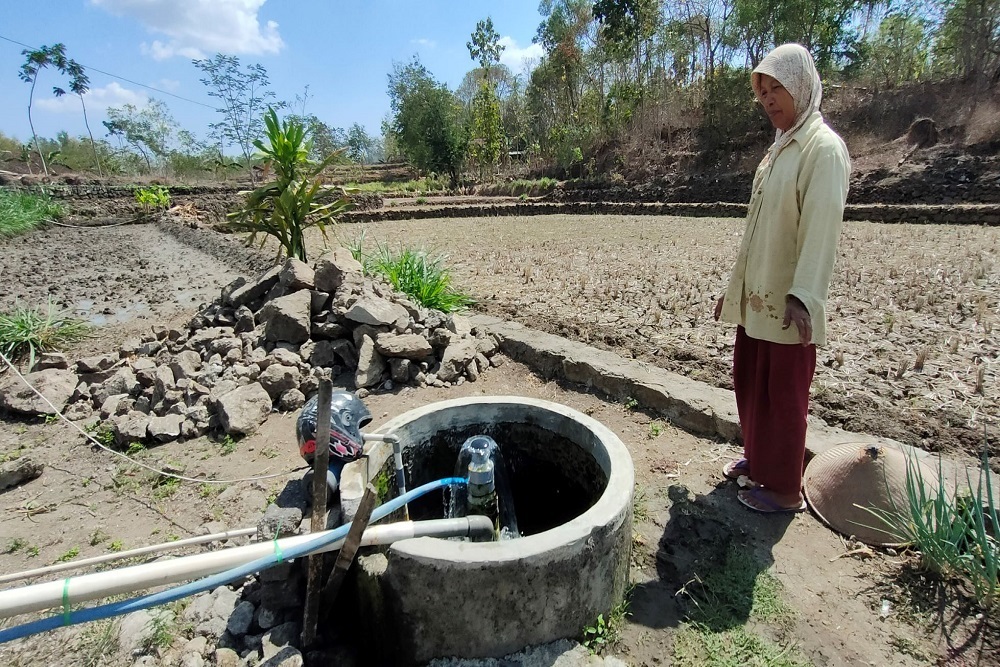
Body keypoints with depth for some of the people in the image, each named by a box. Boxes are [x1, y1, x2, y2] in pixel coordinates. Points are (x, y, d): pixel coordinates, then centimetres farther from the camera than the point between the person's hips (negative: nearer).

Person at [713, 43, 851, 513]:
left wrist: (802, 295, -27)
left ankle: (783, 488, 19)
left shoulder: (823, 147, -10)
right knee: (749, 381, 17)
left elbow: (822, 227, -20)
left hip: (788, 301, -8)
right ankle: (756, 457, 36)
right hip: (756, 295, 8)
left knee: (784, 394, 3)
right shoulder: (779, 147, 15)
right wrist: (735, 286, 17)